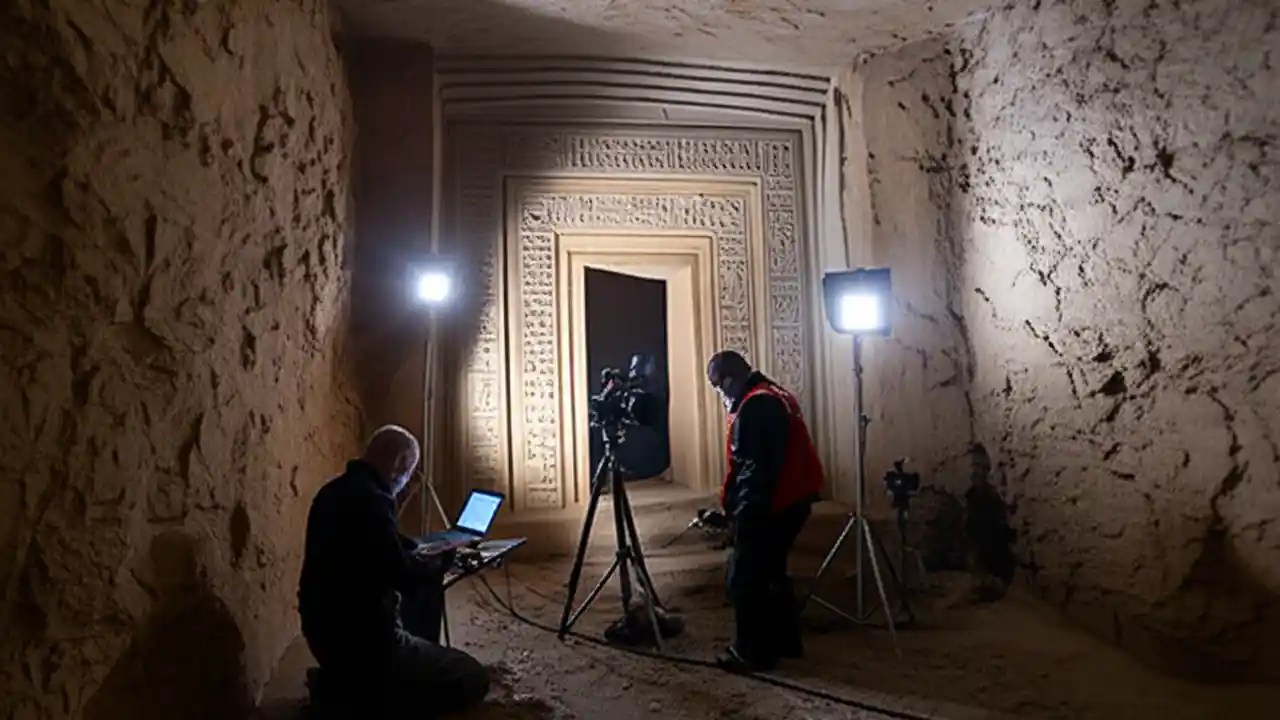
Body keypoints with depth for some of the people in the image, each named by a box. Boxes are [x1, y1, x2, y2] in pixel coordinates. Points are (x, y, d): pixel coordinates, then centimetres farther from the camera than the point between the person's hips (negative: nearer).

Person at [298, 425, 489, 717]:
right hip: (359, 639, -11)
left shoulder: (335, 490, 7)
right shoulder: (371, 499, -25)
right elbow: (402, 575, -22)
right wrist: (443, 560, -4)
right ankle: (351, 695, -3)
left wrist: (426, 552, 11)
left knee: (428, 584, 26)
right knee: (473, 678, -5)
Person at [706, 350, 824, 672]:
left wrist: (733, 507, -14)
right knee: (771, 572, 21)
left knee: (745, 579, 1)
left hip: (768, 507, -11)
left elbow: (754, 467, -23)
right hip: (792, 500, 11)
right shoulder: (776, 395, 13)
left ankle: (753, 652, 11)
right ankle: (785, 642, 30)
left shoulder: (755, 406, -20)